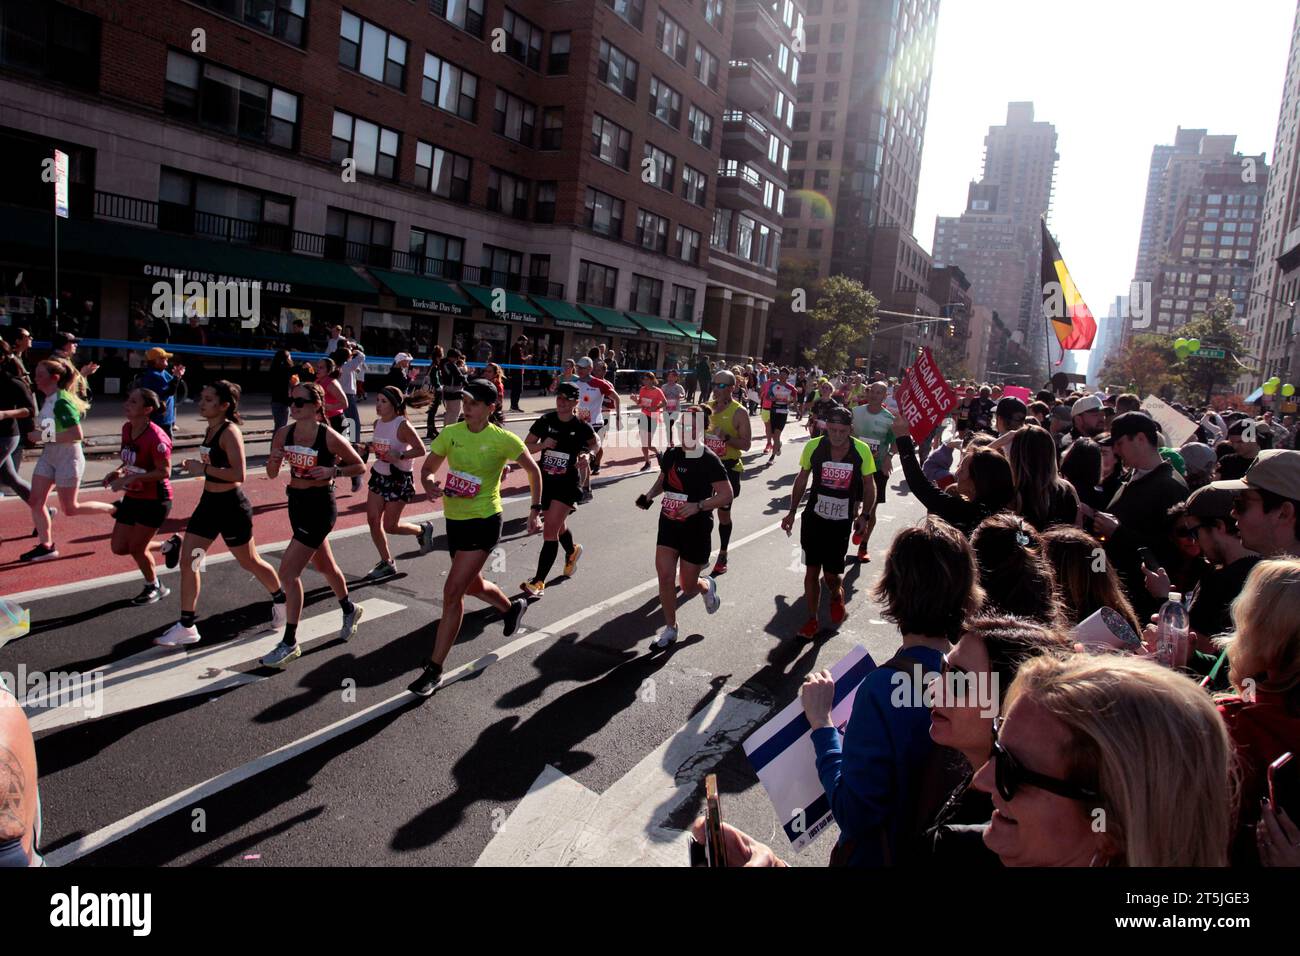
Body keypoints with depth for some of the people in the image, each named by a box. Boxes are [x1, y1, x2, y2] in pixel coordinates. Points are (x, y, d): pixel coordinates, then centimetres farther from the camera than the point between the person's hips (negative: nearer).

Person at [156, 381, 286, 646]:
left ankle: (281, 600, 34)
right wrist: (195, 465, 9)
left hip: (231, 505, -8)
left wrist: (204, 468, -25)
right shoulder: (209, 430, 8)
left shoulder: (230, 432, -19)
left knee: (249, 562, 9)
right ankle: (186, 627, 11)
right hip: (208, 502, 9)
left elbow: (239, 474, -27)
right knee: (187, 561, 3)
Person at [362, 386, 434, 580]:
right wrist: (368, 448, 0)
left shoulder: (402, 425, -19)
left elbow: (421, 450, -20)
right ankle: (386, 563, 16)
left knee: (390, 526, -1)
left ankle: (423, 529, 28)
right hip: (379, 476, 7)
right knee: (373, 520, 2)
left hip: (399, 479, -7)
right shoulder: (378, 423, 3)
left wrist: (399, 456, -30)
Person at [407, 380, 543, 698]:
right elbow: (427, 469, 6)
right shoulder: (450, 433, -1)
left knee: (452, 593, -12)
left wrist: (536, 510, -1)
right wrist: (430, 485, -16)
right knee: (471, 586, 24)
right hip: (455, 520, 6)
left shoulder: (503, 439, -12)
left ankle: (434, 669, -2)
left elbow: (533, 471, 2)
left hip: (484, 522, -6)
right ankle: (512, 607, 56)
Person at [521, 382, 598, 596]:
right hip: (545, 480, 4)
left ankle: (539, 581, -8)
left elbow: (594, 442, 13)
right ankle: (572, 552, 55)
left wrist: (588, 454, -7)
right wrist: (543, 444, -19)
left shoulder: (581, 427, -8)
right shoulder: (545, 421, -4)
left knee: (550, 530, -11)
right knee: (558, 526, 23)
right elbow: (526, 447, 0)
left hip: (567, 483, -4)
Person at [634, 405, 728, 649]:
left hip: (696, 530, -4)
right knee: (665, 576, -3)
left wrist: (698, 506, -27)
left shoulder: (709, 460, -15)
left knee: (688, 587, 6)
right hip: (669, 525, 5)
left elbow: (726, 495, -15)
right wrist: (649, 496, 0)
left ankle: (707, 586, 44)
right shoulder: (671, 454, 2)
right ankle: (670, 629, 15)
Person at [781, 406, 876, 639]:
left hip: (842, 523, -1)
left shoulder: (862, 451, -14)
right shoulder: (814, 447, -12)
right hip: (814, 518, 1)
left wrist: (863, 516, -7)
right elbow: (802, 480, 3)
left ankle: (836, 596, 38)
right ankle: (813, 618, 23)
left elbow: (869, 487, 1)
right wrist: (792, 512, 5)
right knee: (812, 571, 5)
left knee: (831, 575, 2)